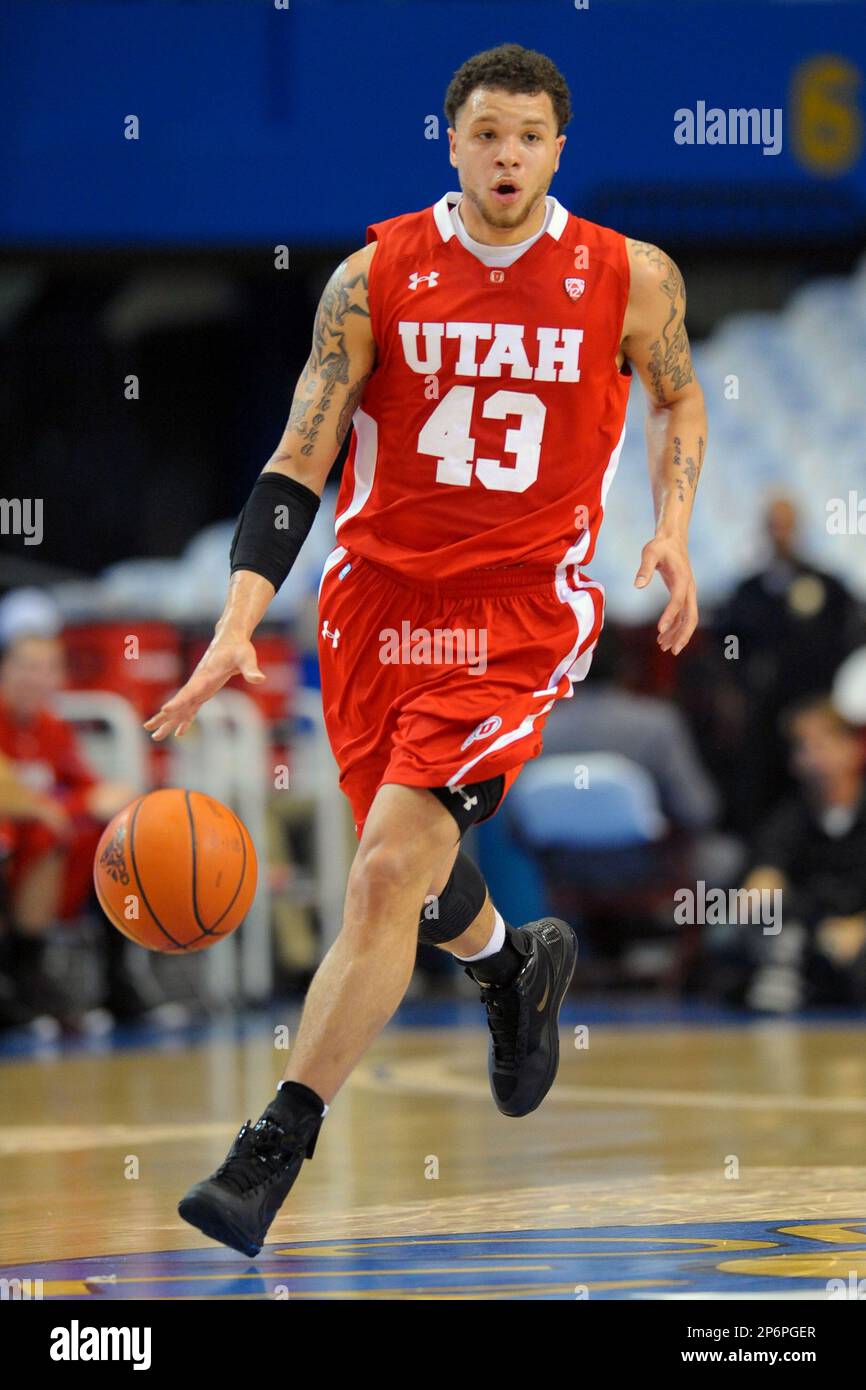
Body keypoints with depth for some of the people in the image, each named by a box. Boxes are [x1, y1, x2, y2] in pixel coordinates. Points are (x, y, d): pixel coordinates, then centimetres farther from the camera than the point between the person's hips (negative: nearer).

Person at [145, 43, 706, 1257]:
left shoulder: (631, 278, -3)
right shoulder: (375, 277, -5)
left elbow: (679, 397, 18)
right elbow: (297, 466, -8)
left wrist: (673, 525, 0)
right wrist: (238, 628, -20)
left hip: (523, 612, -2)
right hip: (380, 599, 3)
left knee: (388, 871, -18)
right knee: (417, 876, 18)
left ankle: (273, 1154, -13)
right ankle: (517, 965, 55)